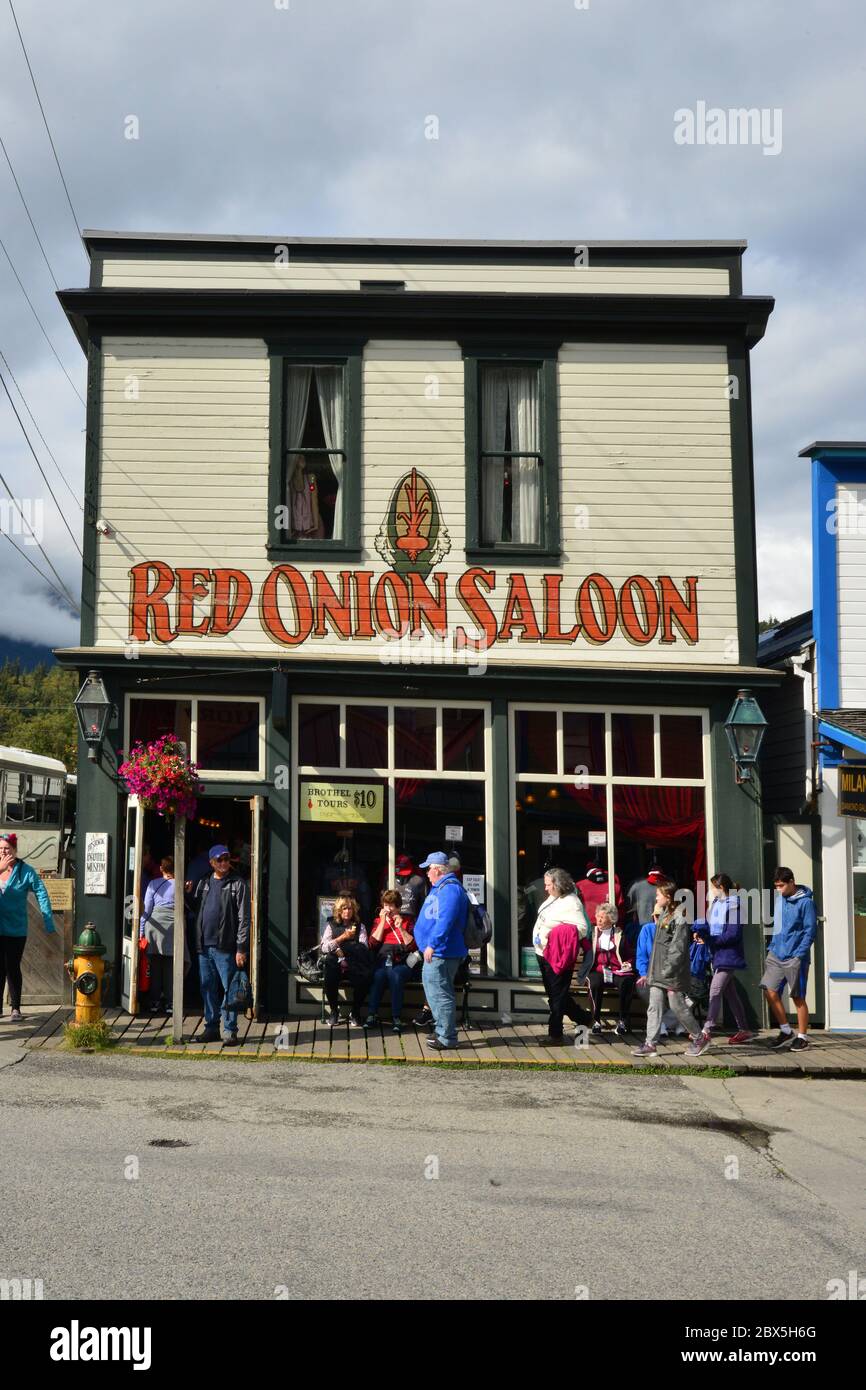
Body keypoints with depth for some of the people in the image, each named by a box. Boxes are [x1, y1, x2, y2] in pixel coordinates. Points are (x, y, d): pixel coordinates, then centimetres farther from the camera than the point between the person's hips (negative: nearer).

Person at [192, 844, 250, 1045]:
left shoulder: (237, 884, -3)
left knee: (229, 989, -2)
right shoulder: (204, 884, 14)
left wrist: (241, 948, -11)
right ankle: (211, 1028, 19)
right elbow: (197, 913, 17)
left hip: (225, 947, -5)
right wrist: (197, 942, 4)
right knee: (208, 989, 10)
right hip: (204, 946, 5)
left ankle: (230, 1030, 4)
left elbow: (244, 918, -7)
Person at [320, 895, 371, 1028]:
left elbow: (363, 949, 0)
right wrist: (342, 937, -9)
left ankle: (355, 1012, -6)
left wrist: (342, 949, -11)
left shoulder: (360, 926, 14)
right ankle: (334, 1011, -7)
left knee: (364, 978, -31)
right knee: (330, 977, -34)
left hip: (354, 966, 0)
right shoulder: (331, 925, 13)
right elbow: (323, 947, 0)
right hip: (335, 965, 0)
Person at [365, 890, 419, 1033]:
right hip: (382, 960, 1)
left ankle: (396, 1017, -29)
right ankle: (373, 1014, -26)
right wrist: (383, 922, 1)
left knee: (395, 974, -35)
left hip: (402, 962, -1)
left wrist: (401, 928, -7)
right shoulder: (378, 921, 19)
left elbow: (412, 945, 2)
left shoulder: (407, 921, 13)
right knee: (379, 974, -33)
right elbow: (373, 944, 3)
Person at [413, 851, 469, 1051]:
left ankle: (447, 1038, -3)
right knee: (433, 990, 17)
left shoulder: (450, 889, -18)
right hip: (434, 952, 11)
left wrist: (432, 944, -29)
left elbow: (445, 921, -28)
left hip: (442, 953, -11)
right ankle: (442, 1031, 26)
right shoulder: (439, 887, 18)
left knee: (440, 993, -8)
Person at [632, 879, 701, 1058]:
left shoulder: (679, 919, -13)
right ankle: (650, 1044, 2)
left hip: (672, 972, -8)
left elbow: (678, 949, -17)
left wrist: (668, 973, -20)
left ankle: (698, 1036, 19)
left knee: (677, 1006, 1)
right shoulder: (662, 915, 14)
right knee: (654, 1007, 3)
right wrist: (649, 973, 17)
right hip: (658, 973, 8)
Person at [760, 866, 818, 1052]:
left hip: (795, 958, -6)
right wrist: (772, 946, 13)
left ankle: (802, 1037, 15)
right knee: (771, 993, 1)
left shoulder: (805, 902, -11)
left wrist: (799, 954, -17)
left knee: (798, 998, 3)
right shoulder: (779, 899, 10)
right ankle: (786, 1032, 16)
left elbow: (811, 930, -12)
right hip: (776, 955, 6)